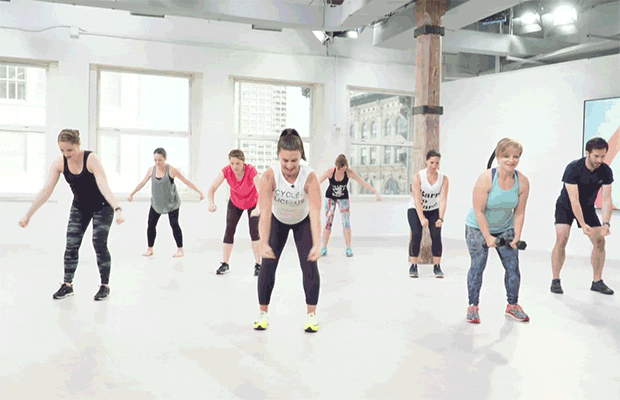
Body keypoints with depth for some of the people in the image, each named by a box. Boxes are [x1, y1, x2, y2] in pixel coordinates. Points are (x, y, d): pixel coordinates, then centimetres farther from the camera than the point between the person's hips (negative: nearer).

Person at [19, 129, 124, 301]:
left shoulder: (92, 159, -28)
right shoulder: (59, 164, -14)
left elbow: (103, 186, -40)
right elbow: (46, 191, -12)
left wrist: (117, 209, -53)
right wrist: (28, 215, -14)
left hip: (102, 206, -5)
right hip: (79, 207, 5)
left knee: (99, 244, -10)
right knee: (71, 245, -1)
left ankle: (105, 285, 2)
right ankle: (67, 285, 11)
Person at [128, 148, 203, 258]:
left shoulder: (171, 170, -16)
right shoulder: (151, 170, -4)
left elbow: (186, 181, -10)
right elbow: (142, 183, 10)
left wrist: (199, 192, -11)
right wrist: (132, 193, 16)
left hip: (171, 203, -4)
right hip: (156, 202, 4)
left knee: (174, 225, -7)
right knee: (151, 224, 2)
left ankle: (180, 249, 4)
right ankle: (150, 248, 15)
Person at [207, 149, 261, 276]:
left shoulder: (251, 170, -35)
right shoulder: (226, 170, -26)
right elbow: (212, 188, -29)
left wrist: (258, 208, -61)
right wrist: (211, 202, -48)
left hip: (253, 203, -3)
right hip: (235, 203, 3)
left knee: (254, 231, -12)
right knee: (229, 231, -2)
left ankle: (258, 264, -1)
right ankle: (225, 264, 11)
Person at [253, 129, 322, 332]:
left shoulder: (310, 177, -33)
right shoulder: (269, 176, -32)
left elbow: (315, 212, -39)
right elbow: (265, 211, -38)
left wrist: (316, 245, -50)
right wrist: (264, 244, -49)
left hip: (303, 222, 0)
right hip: (278, 221, 1)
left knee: (309, 266, -9)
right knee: (267, 265, -5)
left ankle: (311, 314, 6)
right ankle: (263, 313, 11)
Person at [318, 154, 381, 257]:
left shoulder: (349, 172, -23)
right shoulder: (330, 172, -26)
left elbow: (363, 183, -21)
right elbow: (317, 183, -26)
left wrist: (376, 193, -25)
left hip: (343, 198, 1)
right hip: (330, 197, -1)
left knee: (346, 221, -8)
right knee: (328, 221, -5)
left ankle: (348, 248, 1)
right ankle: (324, 248, 4)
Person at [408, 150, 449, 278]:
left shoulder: (443, 178, -14)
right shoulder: (418, 177, -20)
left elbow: (443, 199, -22)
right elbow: (417, 199, -27)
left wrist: (440, 218, -35)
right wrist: (422, 218, -38)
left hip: (434, 210, 2)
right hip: (415, 210, -2)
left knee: (436, 236, -11)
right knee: (416, 234, -17)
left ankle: (437, 267, -2)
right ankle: (413, 266, -9)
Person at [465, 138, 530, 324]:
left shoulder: (522, 182, -14)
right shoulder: (486, 179, -26)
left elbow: (519, 212, -6)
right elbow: (479, 211, -22)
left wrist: (517, 236, -13)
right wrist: (488, 237, -22)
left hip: (505, 228, 4)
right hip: (478, 227, -4)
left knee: (513, 266, 2)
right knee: (477, 266, -5)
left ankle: (512, 305, 20)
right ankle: (473, 306, 8)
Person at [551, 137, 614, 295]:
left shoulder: (606, 171, -16)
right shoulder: (573, 168, -29)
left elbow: (606, 199, -18)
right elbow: (574, 200, -31)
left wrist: (606, 223, -31)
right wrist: (583, 225, -37)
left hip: (587, 207, 4)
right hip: (566, 207, -4)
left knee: (600, 242, -3)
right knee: (561, 240, -20)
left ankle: (597, 281, 12)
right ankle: (555, 280, -8)